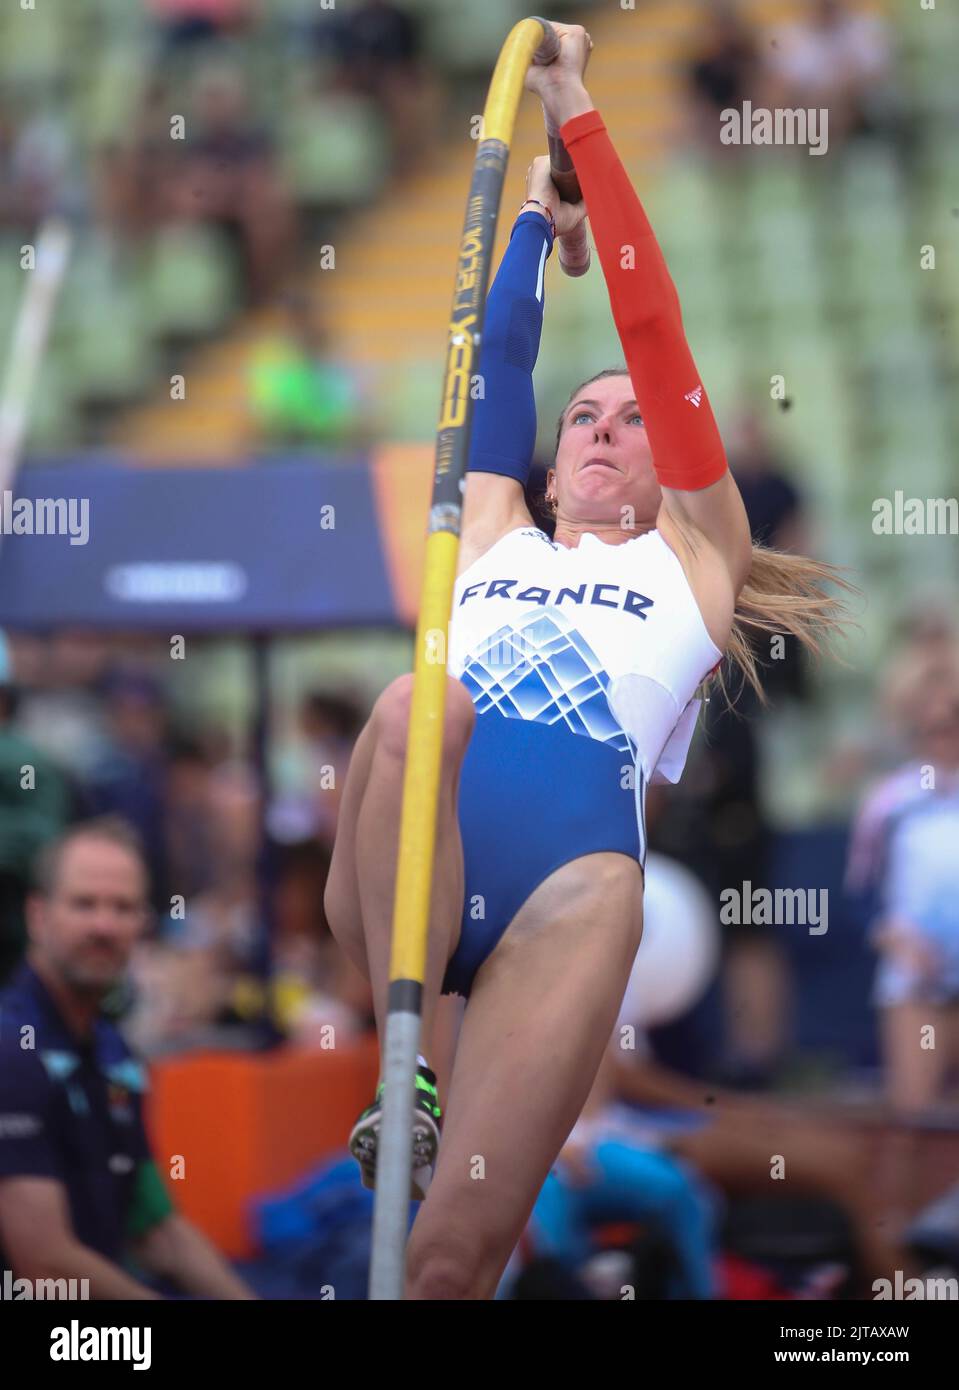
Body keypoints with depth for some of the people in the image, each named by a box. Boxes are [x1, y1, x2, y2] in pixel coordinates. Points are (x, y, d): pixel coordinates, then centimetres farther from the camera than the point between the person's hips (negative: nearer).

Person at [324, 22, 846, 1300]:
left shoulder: (690, 557, 26)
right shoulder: (493, 543, 34)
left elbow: (655, 333, 23)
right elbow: (496, 360, 32)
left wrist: (582, 122, 24)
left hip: (570, 869, -2)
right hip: (412, 874, 2)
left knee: (461, 1249, -20)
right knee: (414, 705, -35)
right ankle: (409, 1068, -23)